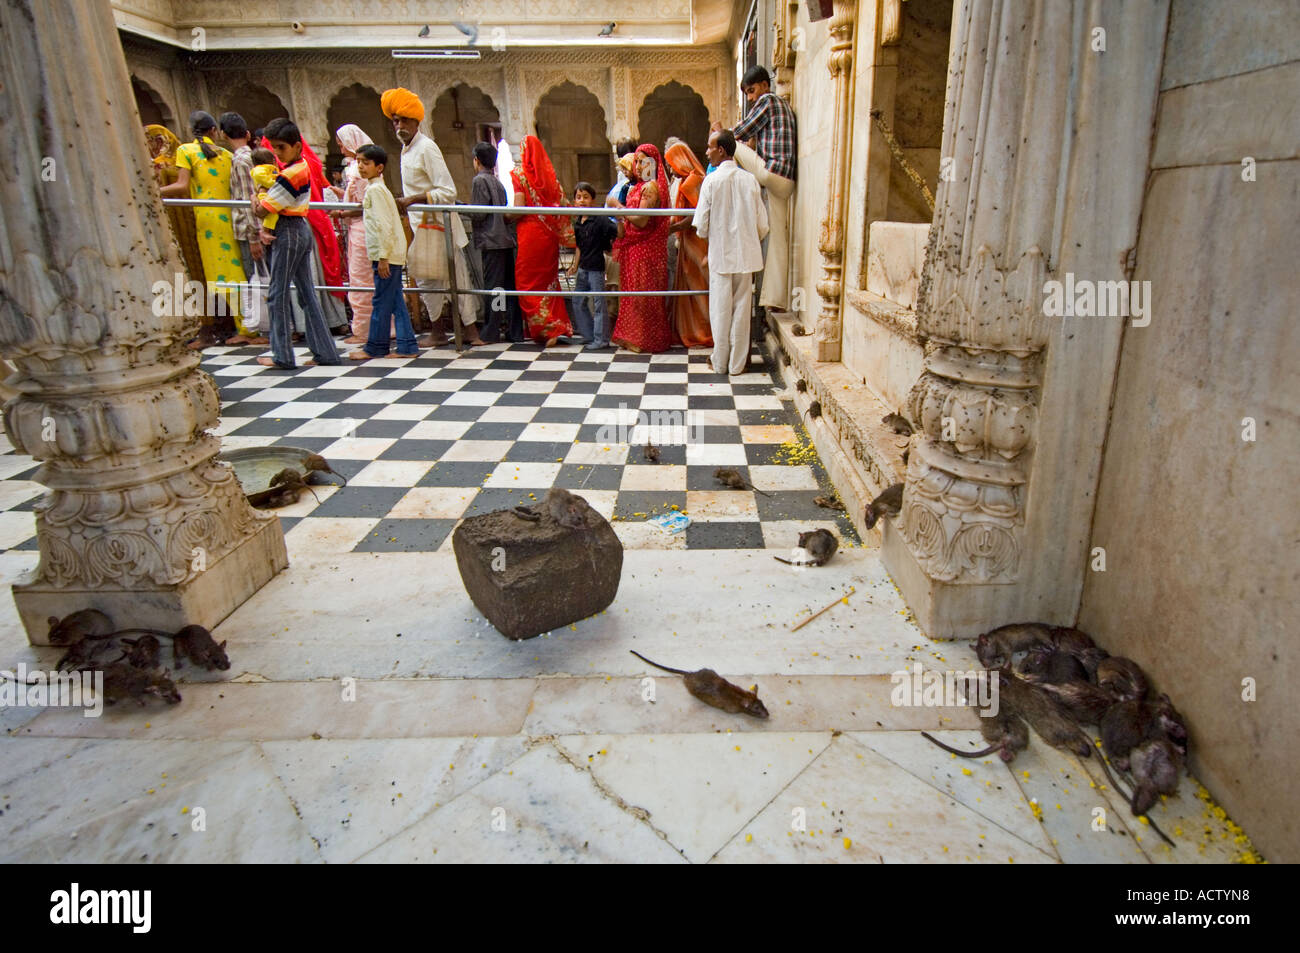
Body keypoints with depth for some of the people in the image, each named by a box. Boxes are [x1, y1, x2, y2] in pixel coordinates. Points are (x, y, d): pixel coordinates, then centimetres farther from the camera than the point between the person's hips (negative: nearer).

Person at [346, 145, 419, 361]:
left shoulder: (374, 190, -11)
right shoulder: (378, 188, 18)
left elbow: (384, 225, -19)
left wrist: (382, 257, -21)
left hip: (387, 254, -10)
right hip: (393, 254, 10)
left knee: (382, 301, -3)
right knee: (396, 301, 8)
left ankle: (375, 347, 4)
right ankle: (407, 346, 9)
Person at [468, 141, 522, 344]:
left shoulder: (479, 180, -6)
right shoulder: (497, 181, 17)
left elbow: (478, 213, -13)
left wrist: (470, 220, 5)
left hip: (491, 240, -7)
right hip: (507, 239, 8)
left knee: (492, 287, -6)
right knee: (509, 286, 7)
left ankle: (490, 333, -4)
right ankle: (515, 331, 10)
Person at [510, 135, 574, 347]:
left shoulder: (520, 174, -7)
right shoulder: (548, 174, 7)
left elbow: (519, 209, -13)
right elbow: (559, 203, 5)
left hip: (529, 234, -5)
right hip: (549, 234, 5)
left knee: (527, 282, 1)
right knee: (548, 281, 14)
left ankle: (547, 329, -9)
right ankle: (558, 325, 14)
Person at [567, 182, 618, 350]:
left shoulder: (600, 219, -13)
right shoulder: (577, 224, 10)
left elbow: (619, 232, -21)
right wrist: (575, 265, 17)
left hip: (596, 268, -8)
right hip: (583, 268, 8)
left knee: (598, 303, -2)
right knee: (578, 301, 14)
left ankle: (601, 340, 7)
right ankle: (589, 335, 26)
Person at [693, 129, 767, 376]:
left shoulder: (711, 181, -10)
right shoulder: (750, 180, -1)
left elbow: (701, 225, -9)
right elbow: (762, 225, 1)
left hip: (720, 254, -2)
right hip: (746, 255, 2)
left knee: (720, 309, 7)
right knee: (742, 309, 9)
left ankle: (719, 363, 14)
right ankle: (737, 363, 14)